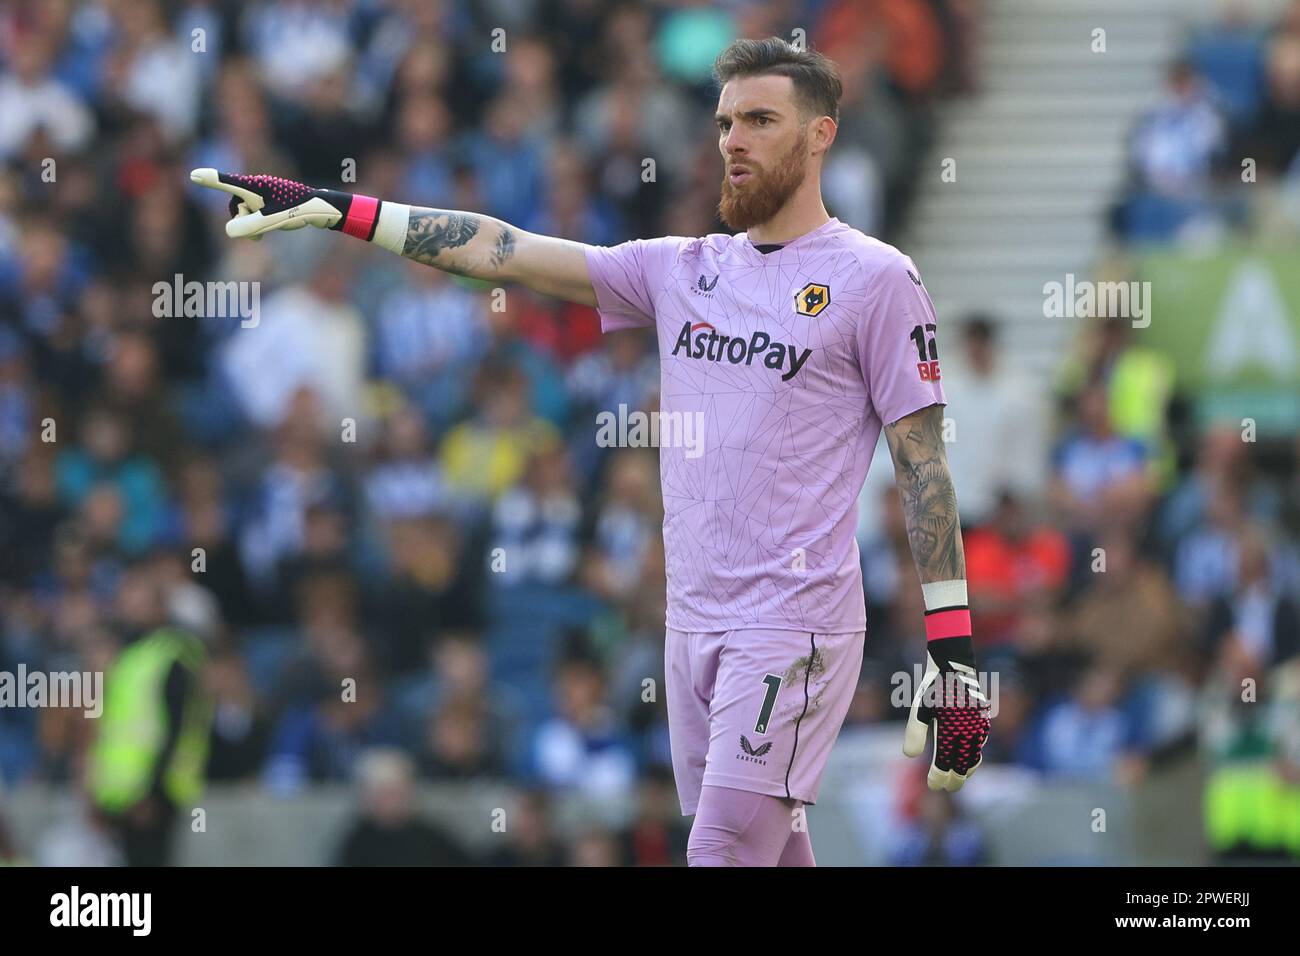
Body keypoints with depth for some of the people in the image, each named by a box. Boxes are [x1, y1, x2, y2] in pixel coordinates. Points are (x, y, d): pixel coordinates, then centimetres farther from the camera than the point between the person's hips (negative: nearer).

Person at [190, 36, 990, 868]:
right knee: (765, 851, 9)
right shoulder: (680, 270, 12)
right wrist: (331, 210, 4)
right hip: (694, 621, 6)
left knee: (723, 855, -15)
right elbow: (503, 251, 10)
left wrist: (955, 655, -10)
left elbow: (926, 465, -5)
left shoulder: (875, 278, -4)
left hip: (796, 627, -6)